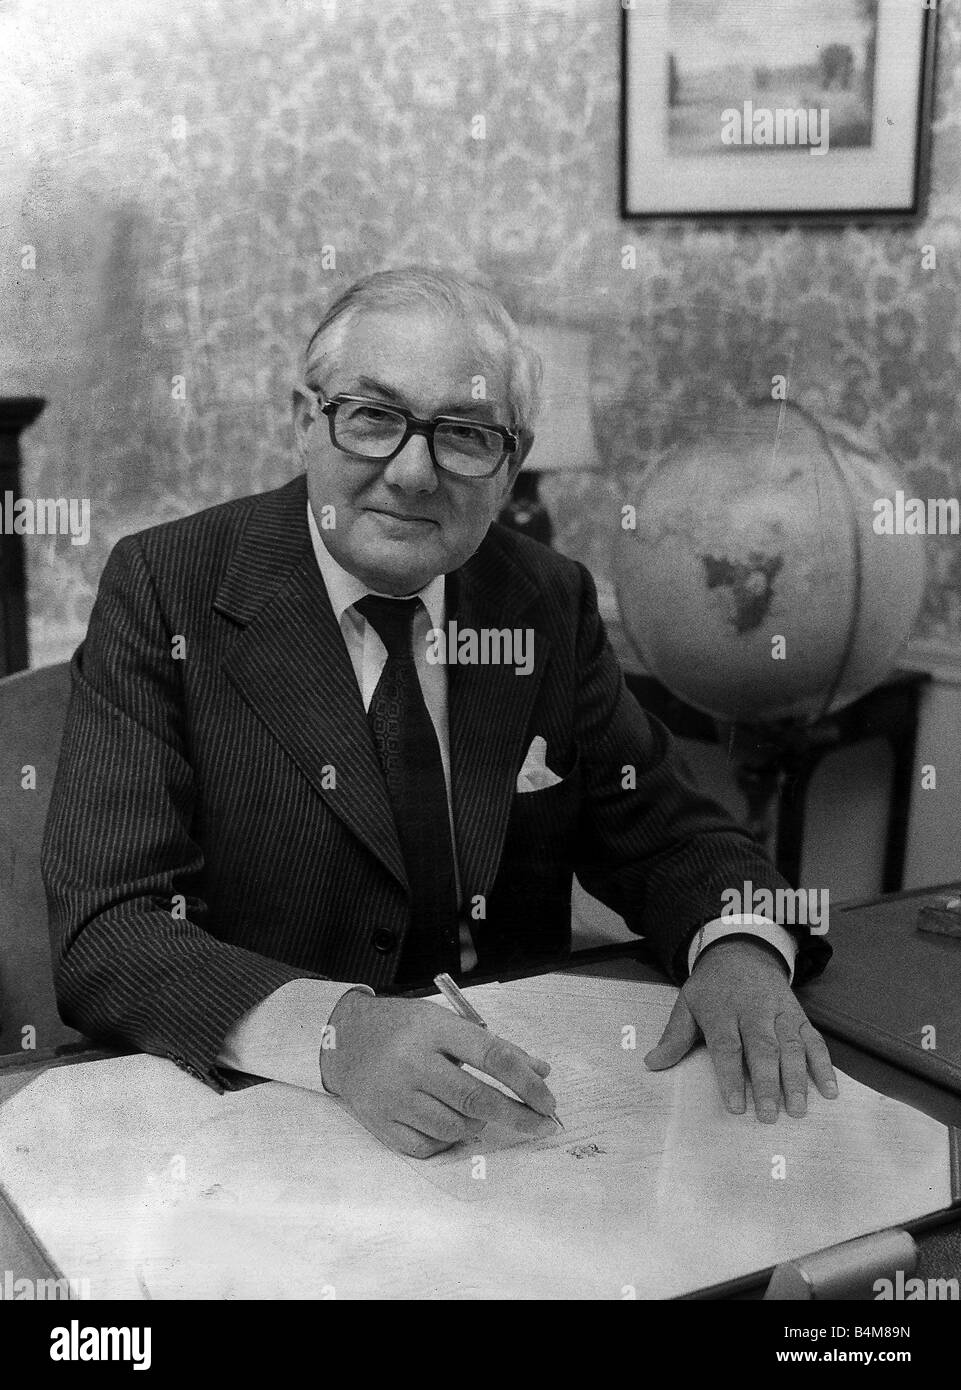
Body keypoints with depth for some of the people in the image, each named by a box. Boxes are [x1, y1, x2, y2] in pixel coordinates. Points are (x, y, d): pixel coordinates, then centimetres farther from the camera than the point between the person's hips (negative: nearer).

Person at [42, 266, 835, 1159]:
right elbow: (107, 934, -16)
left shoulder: (551, 602, 2)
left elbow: (663, 830, 5)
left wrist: (739, 949, -18)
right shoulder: (164, 590, -10)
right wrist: (334, 1032, -34)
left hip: (519, 1110, 4)